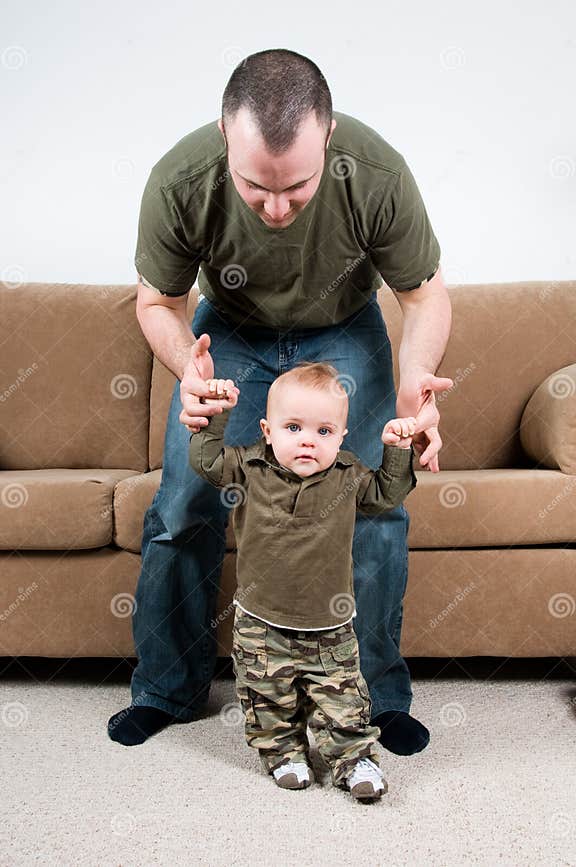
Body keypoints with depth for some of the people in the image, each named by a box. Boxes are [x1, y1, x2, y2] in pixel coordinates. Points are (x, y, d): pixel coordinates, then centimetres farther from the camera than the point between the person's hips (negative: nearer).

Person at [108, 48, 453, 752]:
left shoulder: (378, 175, -33)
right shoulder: (179, 182, -32)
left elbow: (426, 295, -17)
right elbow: (158, 300, -14)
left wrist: (414, 381, -38)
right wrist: (189, 369, -36)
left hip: (344, 331, 0)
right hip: (231, 330, 1)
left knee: (377, 505, -9)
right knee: (184, 506, -5)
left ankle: (381, 694, 12)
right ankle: (168, 690, 17)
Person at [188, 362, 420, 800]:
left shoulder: (348, 476, -4)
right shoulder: (250, 468, -7)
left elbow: (386, 495, 9)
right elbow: (205, 461, -4)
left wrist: (397, 450, -3)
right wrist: (217, 414, -10)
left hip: (329, 626, 0)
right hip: (261, 622, 0)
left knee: (343, 699, 4)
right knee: (269, 698, 11)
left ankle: (356, 757, 21)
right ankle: (284, 752, 31)